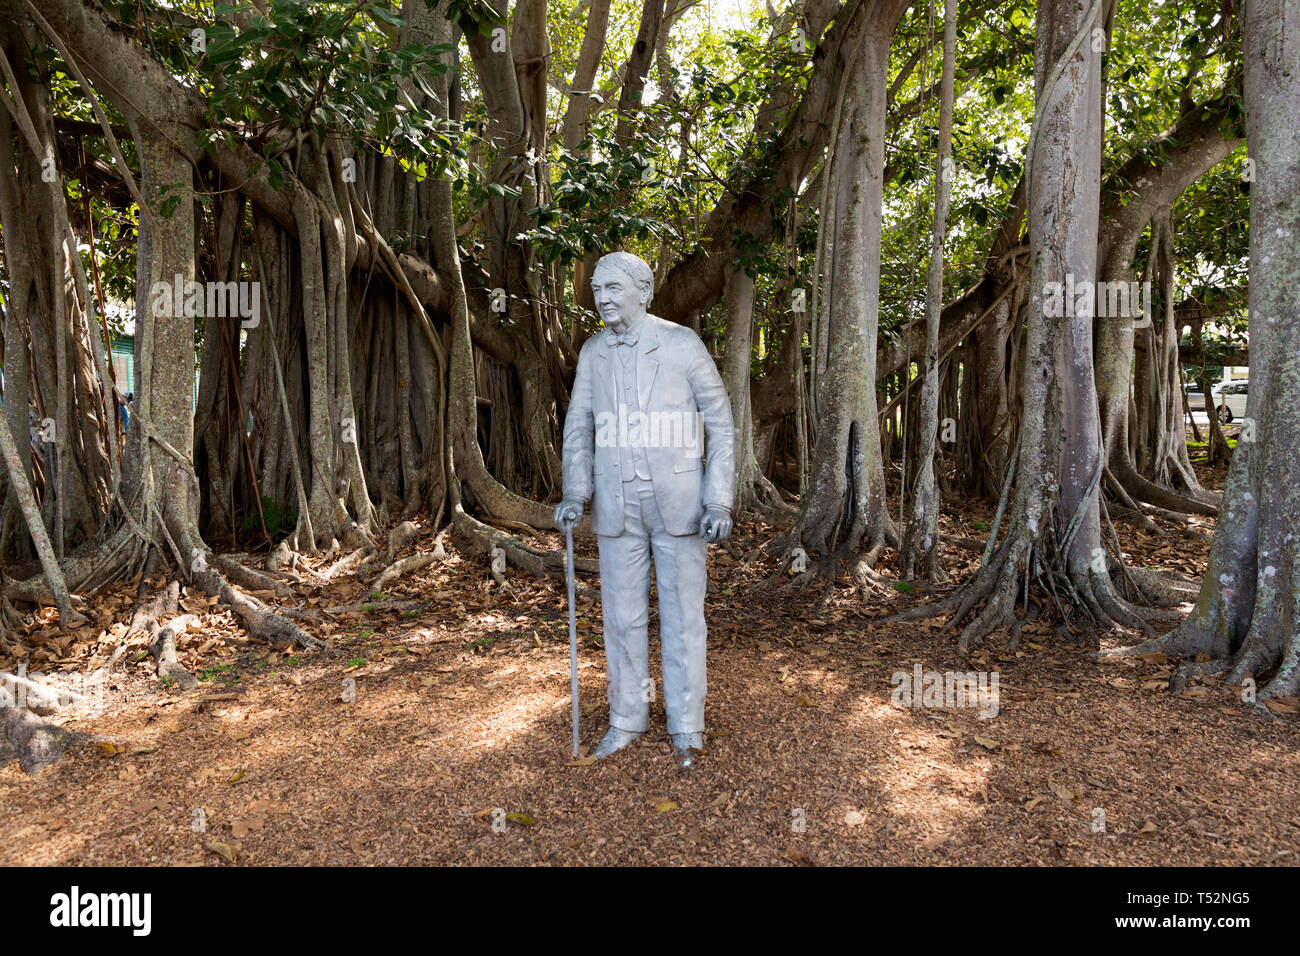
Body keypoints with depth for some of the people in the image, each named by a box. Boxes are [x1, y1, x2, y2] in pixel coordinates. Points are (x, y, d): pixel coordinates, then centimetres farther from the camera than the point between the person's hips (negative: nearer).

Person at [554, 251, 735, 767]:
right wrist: (575, 494, -11)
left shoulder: (682, 343, -6)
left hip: (678, 500, -3)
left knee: (682, 613, 5)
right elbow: (579, 428, 6)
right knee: (622, 614, 11)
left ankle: (685, 726, 21)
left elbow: (719, 423, -4)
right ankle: (627, 719, 28)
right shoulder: (593, 352, 6)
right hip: (617, 504, 4)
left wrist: (720, 502, -12)